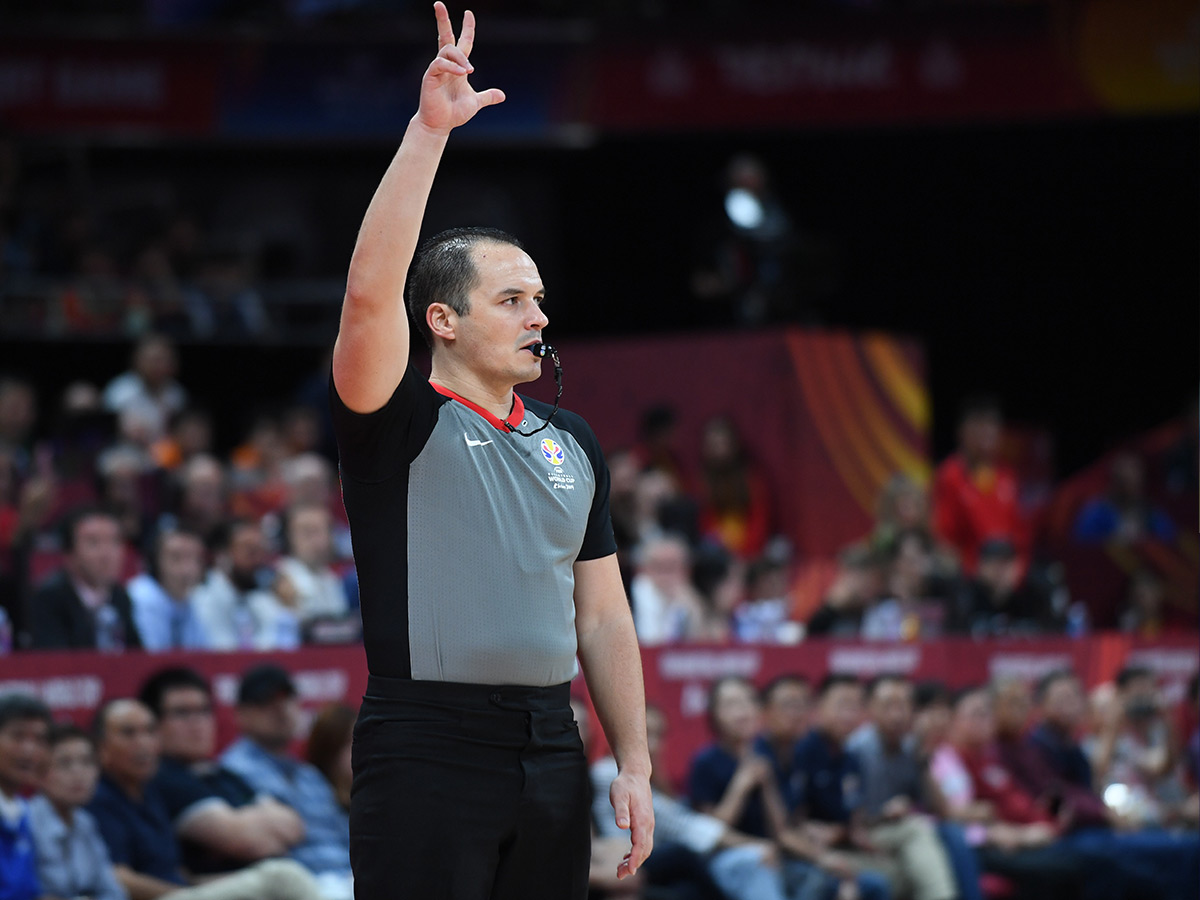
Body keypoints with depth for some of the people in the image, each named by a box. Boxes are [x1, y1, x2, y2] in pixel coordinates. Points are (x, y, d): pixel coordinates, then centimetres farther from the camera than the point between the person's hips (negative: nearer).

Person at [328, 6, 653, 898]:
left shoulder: (572, 441, 16)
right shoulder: (401, 424, -1)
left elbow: (603, 616, 17)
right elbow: (370, 292, -19)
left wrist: (634, 765, 10)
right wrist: (429, 129, -25)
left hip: (550, 749, 6)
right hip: (426, 748, -6)